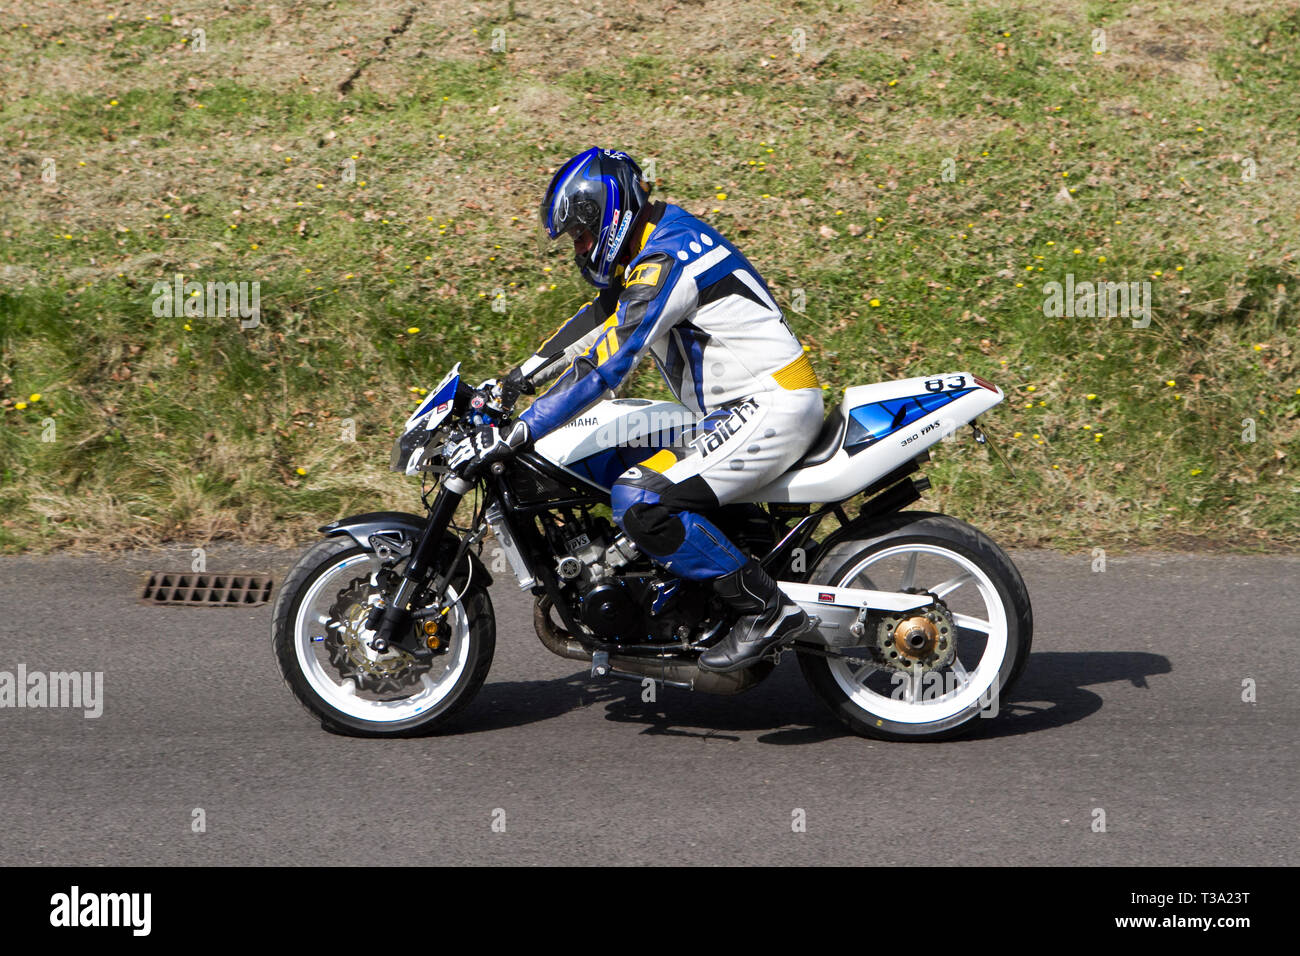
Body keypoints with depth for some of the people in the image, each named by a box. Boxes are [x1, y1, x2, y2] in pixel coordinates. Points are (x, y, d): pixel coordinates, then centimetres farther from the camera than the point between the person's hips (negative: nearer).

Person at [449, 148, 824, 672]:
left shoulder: (665, 264, -20)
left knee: (639, 503, -21)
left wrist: (515, 434, -26)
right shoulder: (654, 243, 12)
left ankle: (766, 608, -14)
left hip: (769, 408, -11)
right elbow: (597, 317, 24)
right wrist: (517, 379, 18)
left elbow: (606, 366, -26)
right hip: (740, 409, 11)